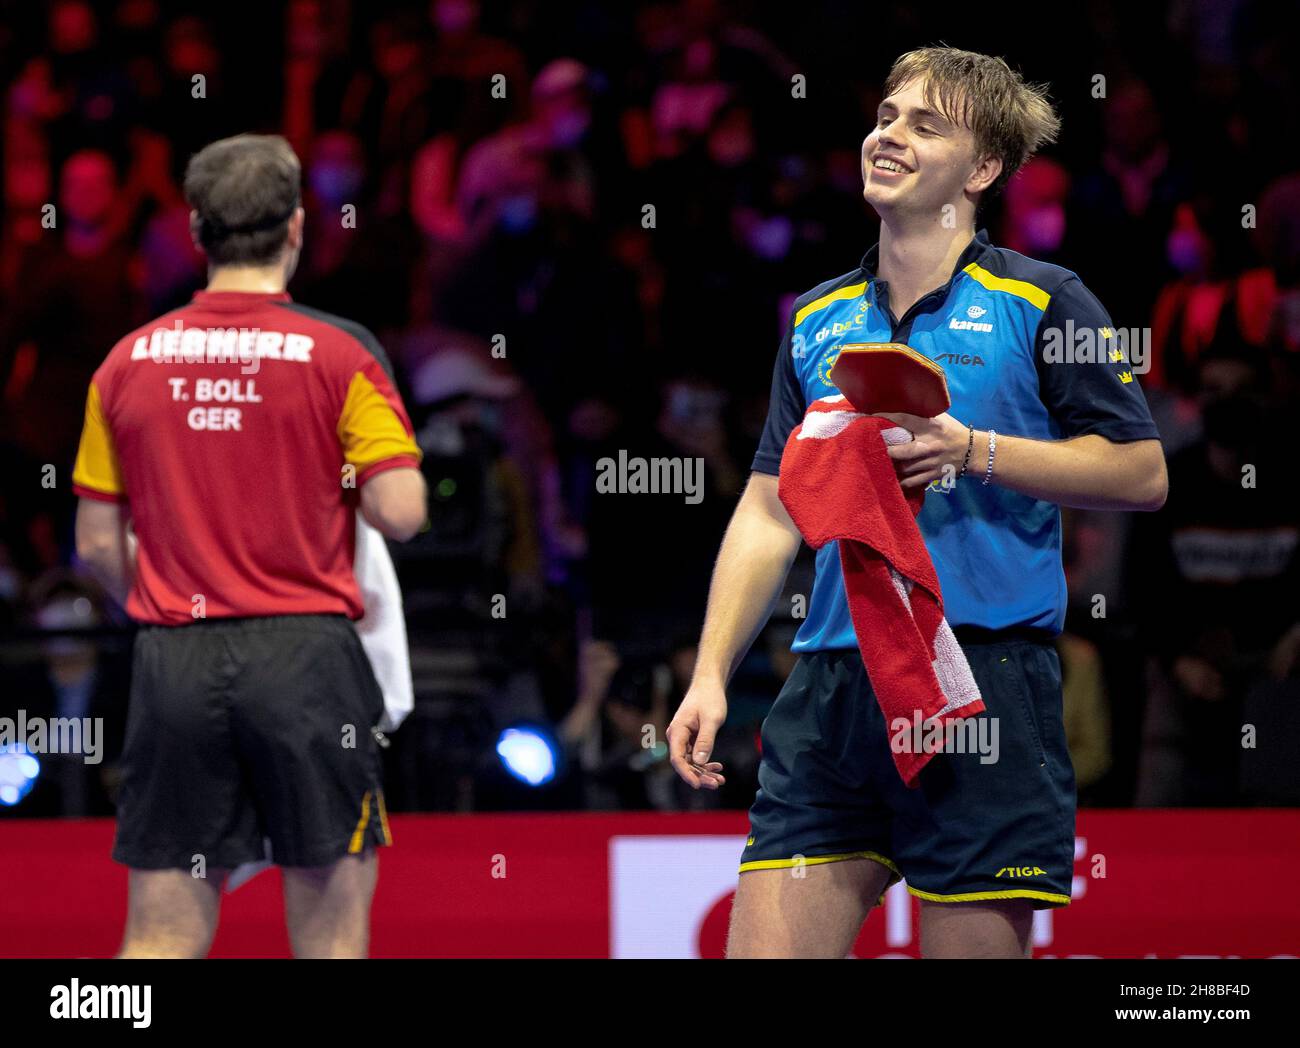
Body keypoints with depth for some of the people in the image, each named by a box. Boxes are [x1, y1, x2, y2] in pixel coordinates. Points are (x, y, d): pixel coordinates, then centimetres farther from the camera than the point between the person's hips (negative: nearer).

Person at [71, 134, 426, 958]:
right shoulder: (338, 354, -5)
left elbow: (98, 542, 8)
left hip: (174, 667, 3)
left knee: (161, 937, 4)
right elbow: (401, 512, -11)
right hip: (305, 654, -3)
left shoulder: (129, 360, 6)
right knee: (331, 919, 4)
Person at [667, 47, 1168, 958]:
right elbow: (769, 514, 18)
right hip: (829, 693, 4)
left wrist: (973, 451, -11)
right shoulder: (817, 321, 16)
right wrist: (711, 676, 9)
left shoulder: (1040, 303, 2)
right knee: (764, 947, -5)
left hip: (984, 685, -4)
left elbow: (1142, 473, 0)